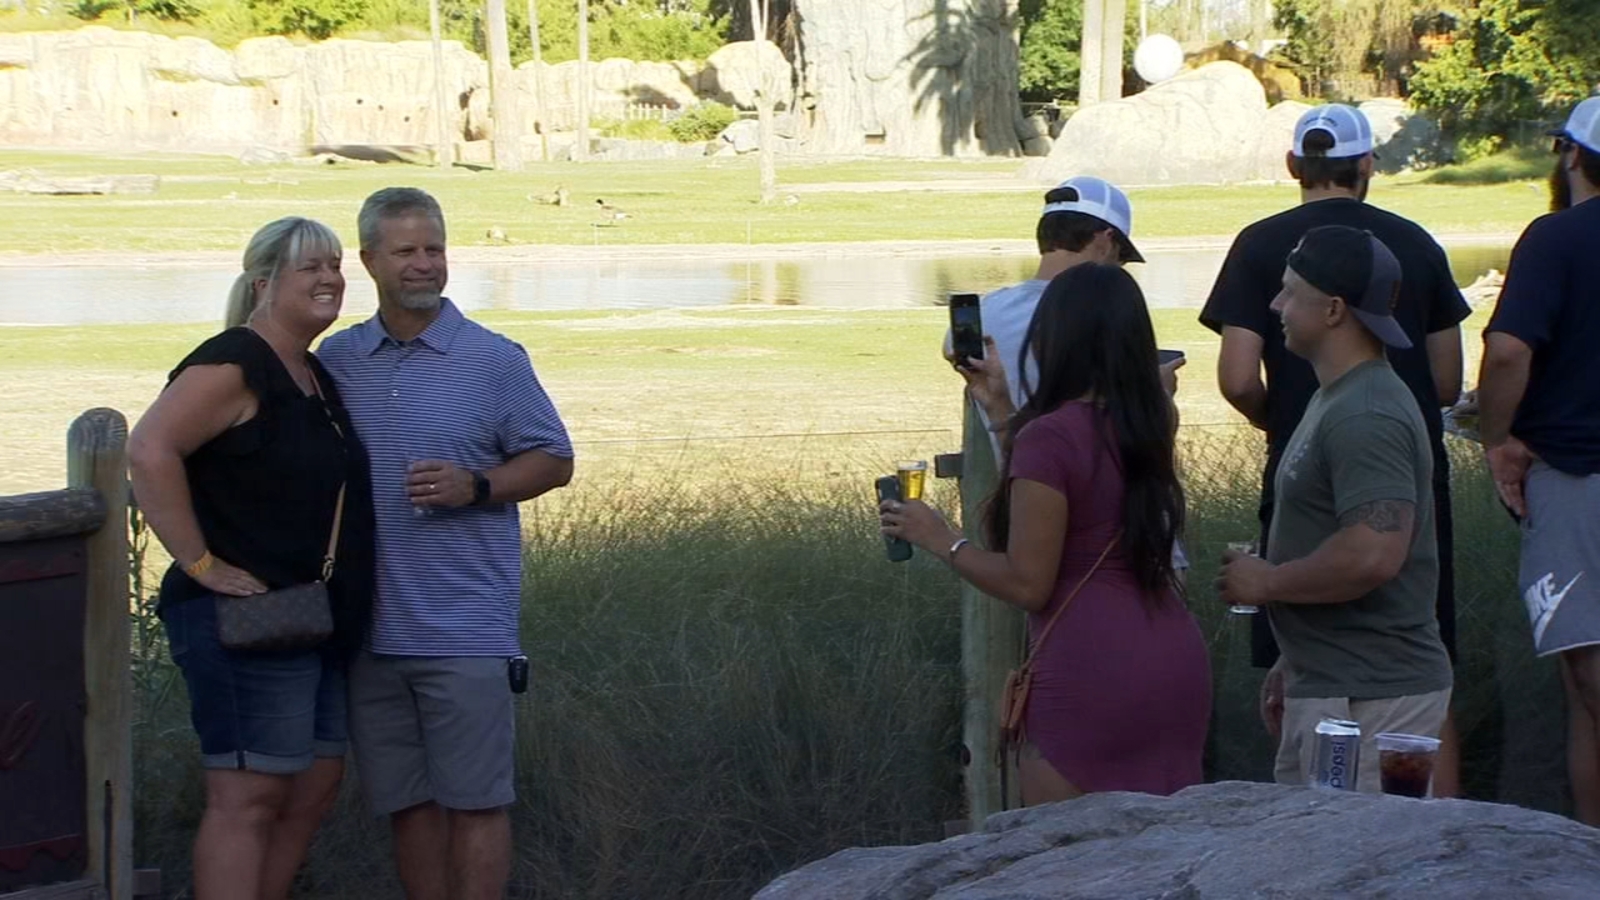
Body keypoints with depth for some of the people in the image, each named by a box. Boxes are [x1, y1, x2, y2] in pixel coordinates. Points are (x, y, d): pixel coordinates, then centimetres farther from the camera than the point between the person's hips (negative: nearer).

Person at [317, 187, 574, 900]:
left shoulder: (494, 360, 0)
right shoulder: (335, 360, 9)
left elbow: (553, 461, 4)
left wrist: (475, 487, -13)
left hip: (464, 628, -3)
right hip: (369, 627, 4)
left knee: (474, 801, -2)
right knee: (406, 802, 9)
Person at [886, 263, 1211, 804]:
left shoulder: (1049, 438, -14)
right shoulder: (1145, 429, 10)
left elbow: (1027, 585, -14)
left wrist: (940, 541, -1)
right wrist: (1002, 413, 27)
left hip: (1092, 682, -8)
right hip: (1177, 663, 8)